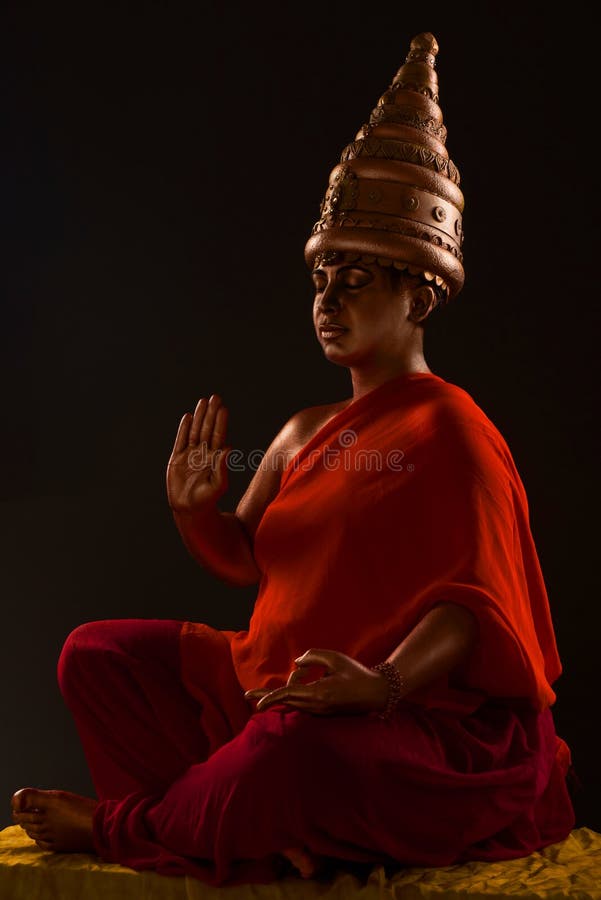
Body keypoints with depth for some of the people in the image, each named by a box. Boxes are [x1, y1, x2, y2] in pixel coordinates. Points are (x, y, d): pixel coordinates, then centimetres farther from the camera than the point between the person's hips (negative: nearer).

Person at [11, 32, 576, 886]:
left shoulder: (453, 431, -11)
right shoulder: (306, 432, 13)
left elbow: (472, 602, -19)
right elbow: (246, 560, 16)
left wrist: (385, 685, -35)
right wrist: (194, 509, -6)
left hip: (422, 719, -8)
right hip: (273, 686, 8)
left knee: (293, 745, -40)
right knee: (97, 652, 4)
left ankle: (123, 824, -6)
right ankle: (262, 827, -10)